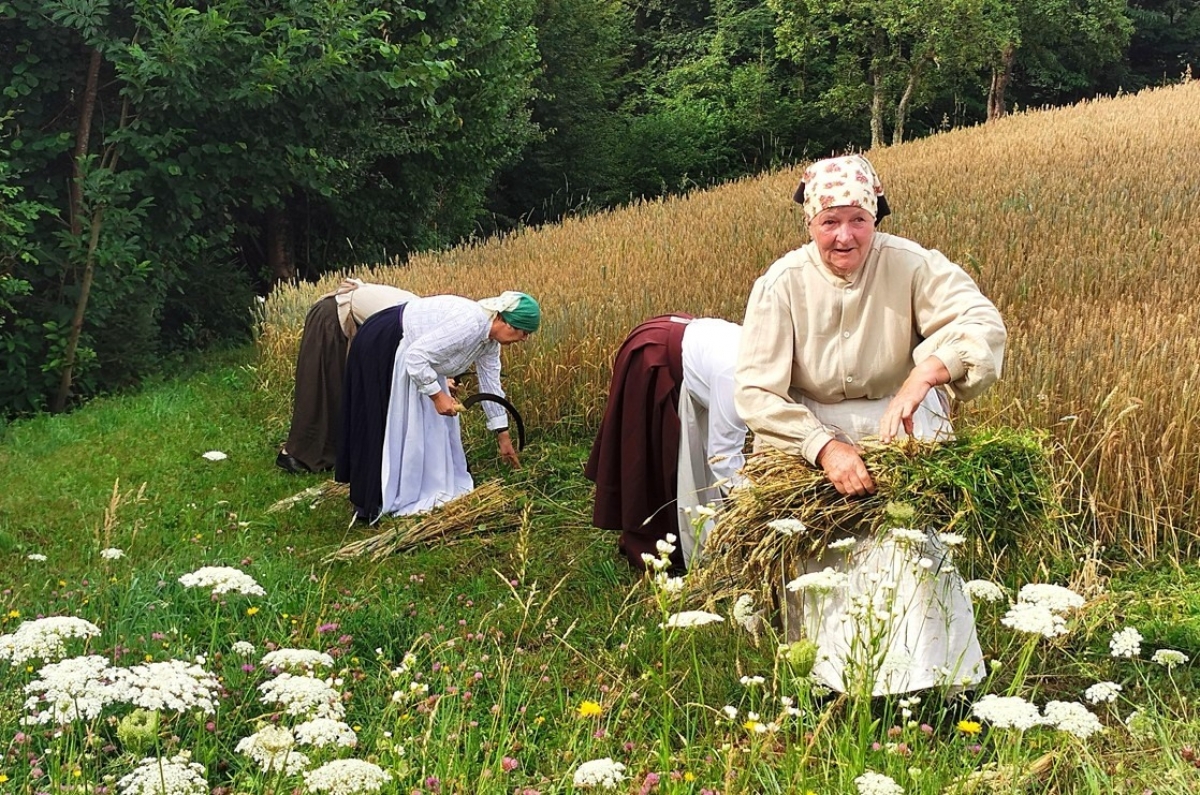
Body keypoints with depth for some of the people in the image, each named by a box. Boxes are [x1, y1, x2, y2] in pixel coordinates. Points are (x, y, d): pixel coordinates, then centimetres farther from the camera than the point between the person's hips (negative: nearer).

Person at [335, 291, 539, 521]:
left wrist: (503, 437, 14)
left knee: (432, 424, 12)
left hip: (404, 352, 10)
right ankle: (372, 506, 4)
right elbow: (416, 357, -31)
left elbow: (491, 385, 9)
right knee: (394, 428, -4)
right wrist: (438, 395, -24)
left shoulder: (490, 340, 0)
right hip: (380, 348, -10)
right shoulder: (469, 325, -30)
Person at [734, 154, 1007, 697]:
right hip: (811, 434, 0)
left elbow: (982, 323, -25)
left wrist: (918, 382, -42)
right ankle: (830, 683, -2)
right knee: (819, 552, -17)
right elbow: (756, 392, -17)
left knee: (909, 542, -20)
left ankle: (919, 676, -7)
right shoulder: (781, 285, -12)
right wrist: (826, 447, -30)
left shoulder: (909, 266, -12)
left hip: (902, 429, 0)